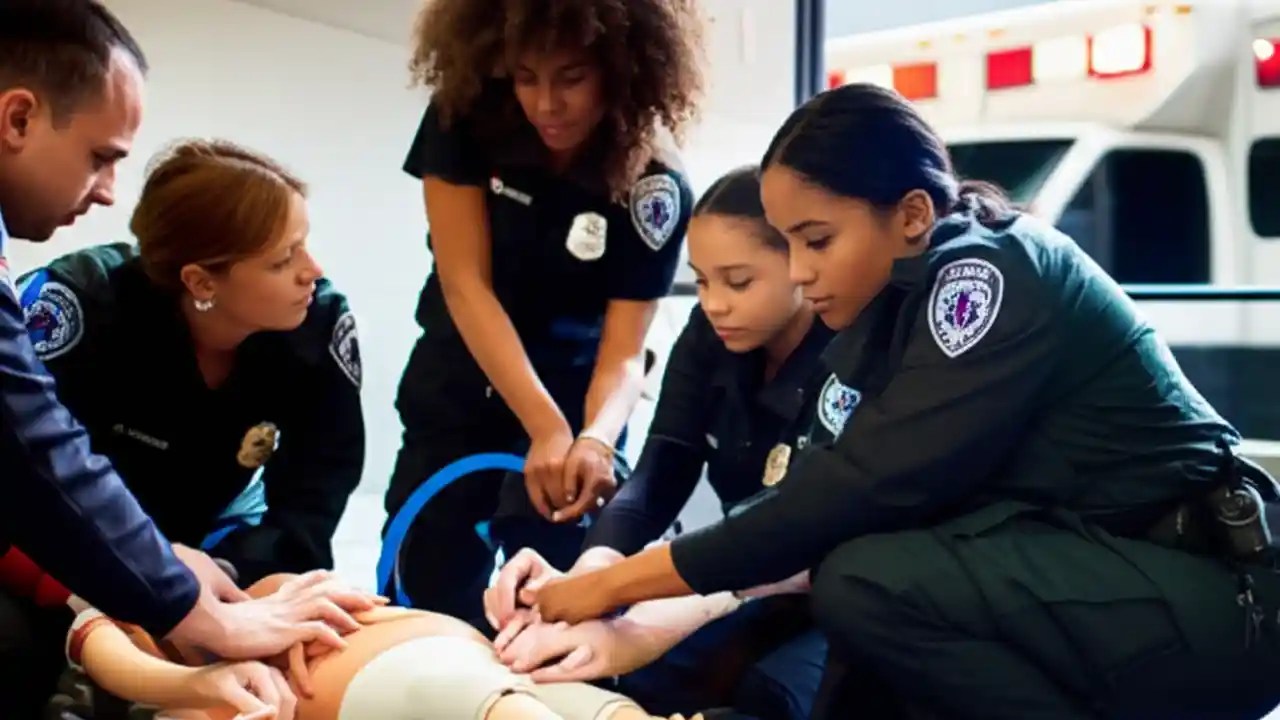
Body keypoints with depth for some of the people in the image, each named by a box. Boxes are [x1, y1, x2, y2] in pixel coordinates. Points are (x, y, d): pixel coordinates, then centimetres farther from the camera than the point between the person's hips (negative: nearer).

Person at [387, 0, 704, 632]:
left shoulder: (655, 189, -21)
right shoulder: (463, 117, -18)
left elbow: (624, 353, -21)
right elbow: (465, 285, -23)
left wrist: (594, 440, -44)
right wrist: (545, 428, -34)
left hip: (573, 402, -1)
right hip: (453, 395, 2)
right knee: (425, 600, 2)